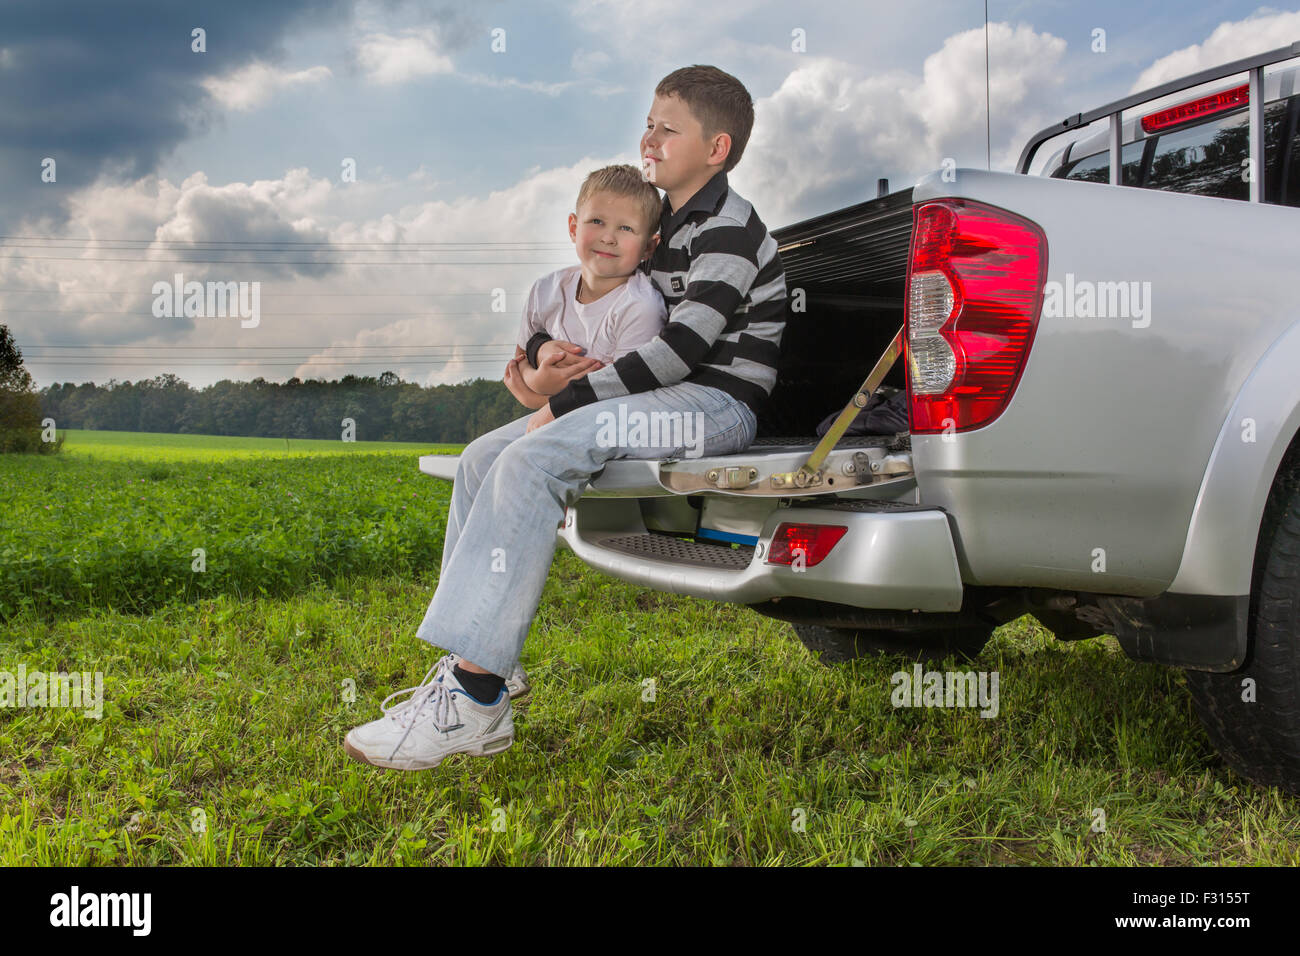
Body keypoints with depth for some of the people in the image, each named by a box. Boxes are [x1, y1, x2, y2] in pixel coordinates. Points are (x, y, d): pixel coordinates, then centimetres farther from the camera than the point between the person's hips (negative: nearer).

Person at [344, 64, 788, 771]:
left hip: (716, 404, -10)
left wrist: (561, 406, -18)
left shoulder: (728, 229, -9)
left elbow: (681, 348, -20)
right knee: (483, 458, -2)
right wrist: (546, 349, 1)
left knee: (533, 460, -30)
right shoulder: (665, 222, 19)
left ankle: (473, 703, -30)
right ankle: (470, 664, -5)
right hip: (662, 400, 10)